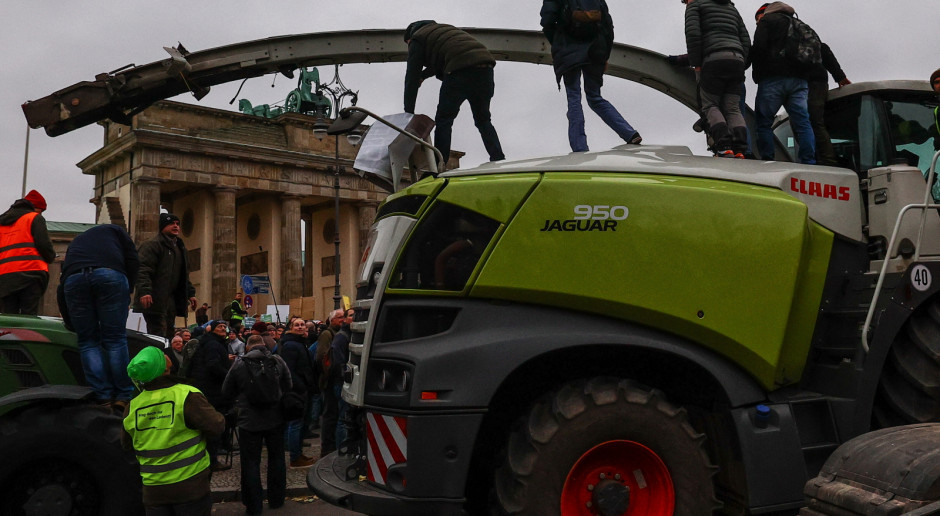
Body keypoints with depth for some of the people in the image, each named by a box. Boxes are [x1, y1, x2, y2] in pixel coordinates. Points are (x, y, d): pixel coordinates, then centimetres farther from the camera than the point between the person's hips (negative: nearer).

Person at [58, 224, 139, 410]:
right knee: (115, 339, 2)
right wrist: (127, 293, 19)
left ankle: (104, 399, 2)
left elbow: (62, 285, 33)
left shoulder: (75, 243, 40)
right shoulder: (114, 230, 33)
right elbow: (132, 260, 13)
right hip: (110, 274, -2)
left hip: (73, 278, 2)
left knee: (87, 341, 9)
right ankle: (123, 397, 1)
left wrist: (71, 322, 37)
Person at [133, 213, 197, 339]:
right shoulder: (153, 245, -6)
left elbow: (185, 274, 28)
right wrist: (144, 291, -29)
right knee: (158, 336, -14)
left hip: (172, 299, 9)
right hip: (155, 300, -9)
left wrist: (190, 293, 21)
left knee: (168, 334, 9)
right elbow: (143, 269, -17)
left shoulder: (180, 247, 23)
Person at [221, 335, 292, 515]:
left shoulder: (239, 364, -9)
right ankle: (276, 499, 27)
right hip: (275, 419, 2)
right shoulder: (278, 361, -5)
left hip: (249, 421, -2)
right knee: (276, 459, 17)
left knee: (251, 462, 8)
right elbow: (288, 387, 5)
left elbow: (226, 392, 1)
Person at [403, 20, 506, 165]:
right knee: (483, 120, 18)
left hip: (460, 72, -6)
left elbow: (411, 78, 9)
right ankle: (500, 163, 9)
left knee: (443, 120, 6)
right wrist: (423, 75, 49)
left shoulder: (417, 40, 14)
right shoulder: (444, 28, 35)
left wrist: (408, 114, 10)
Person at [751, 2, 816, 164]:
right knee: (803, 122, -2)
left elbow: (758, 48, -6)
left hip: (773, 79, -6)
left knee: (763, 122, -3)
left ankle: (767, 162, -13)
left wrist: (758, 75, 4)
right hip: (799, 79, 6)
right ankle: (809, 163, -12)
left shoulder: (766, 20, 8)